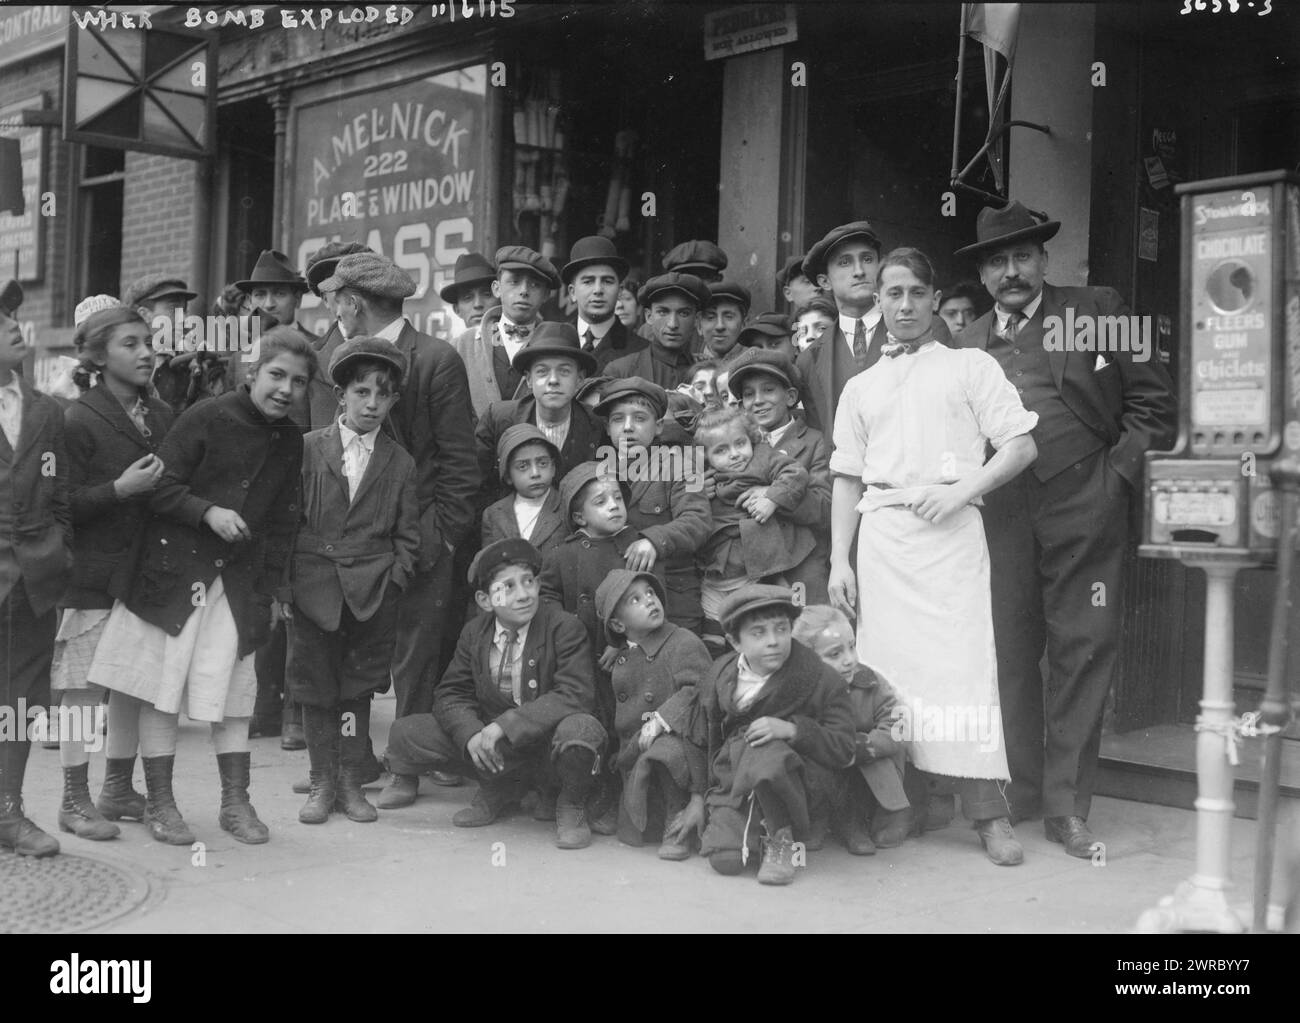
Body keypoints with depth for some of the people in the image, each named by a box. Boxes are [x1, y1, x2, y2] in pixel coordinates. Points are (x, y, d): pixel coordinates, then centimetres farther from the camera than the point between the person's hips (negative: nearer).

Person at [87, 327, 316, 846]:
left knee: (235, 690, 6)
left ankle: (236, 802, 15)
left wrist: (267, 589, 7)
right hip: (172, 570, -4)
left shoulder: (290, 440, 6)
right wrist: (208, 512, -23)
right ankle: (158, 803, 13)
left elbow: (282, 522, 12)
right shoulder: (205, 418, -10)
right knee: (162, 690, 2)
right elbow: (160, 486, -9)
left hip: (237, 581, 4)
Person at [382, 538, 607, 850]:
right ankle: (498, 789, 11)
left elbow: (575, 695, -24)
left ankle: (570, 806, -4)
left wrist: (506, 725, -31)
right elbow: (451, 695, 1)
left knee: (581, 729, -40)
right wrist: (471, 734, -22)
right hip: (495, 750, 4)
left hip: (548, 745, -4)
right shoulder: (473, 633, 1)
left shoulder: (565, 627, -14)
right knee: (405, 733, -10)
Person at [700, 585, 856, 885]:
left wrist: (792, 729, -25)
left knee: (767, 753, -39)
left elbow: (843, 750, -10)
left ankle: (782, 839, -12)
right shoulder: (722, 674, 4)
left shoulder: (821, 680, -8)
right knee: (724, 859, -19)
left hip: (792, 774, -4)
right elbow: (709, 735, 19)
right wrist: (701, 793, 20)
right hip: (733, 782, 4)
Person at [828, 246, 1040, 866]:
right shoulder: (860, 388, 21)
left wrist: (963, 489, -10)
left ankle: (988, 812, -6)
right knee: (885, 664, -3)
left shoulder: (970, 367, 12)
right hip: (880, 533, 3)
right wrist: (839, 561, 7)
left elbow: (1021, 445, 4)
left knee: (960, 663, -11)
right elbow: (847, 479, 17)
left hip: (950, 529, -3)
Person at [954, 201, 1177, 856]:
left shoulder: (1098, 312, 7)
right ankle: (1014, 794, 19)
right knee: (1008, 654, 5)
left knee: (1083, 652, 0)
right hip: (999, 517, 2)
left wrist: (1120, 474, -4)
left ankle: (1067, 806, 8)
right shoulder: (968, 344, 13)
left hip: (1084, 511, -2)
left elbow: (1152, 399, 5)